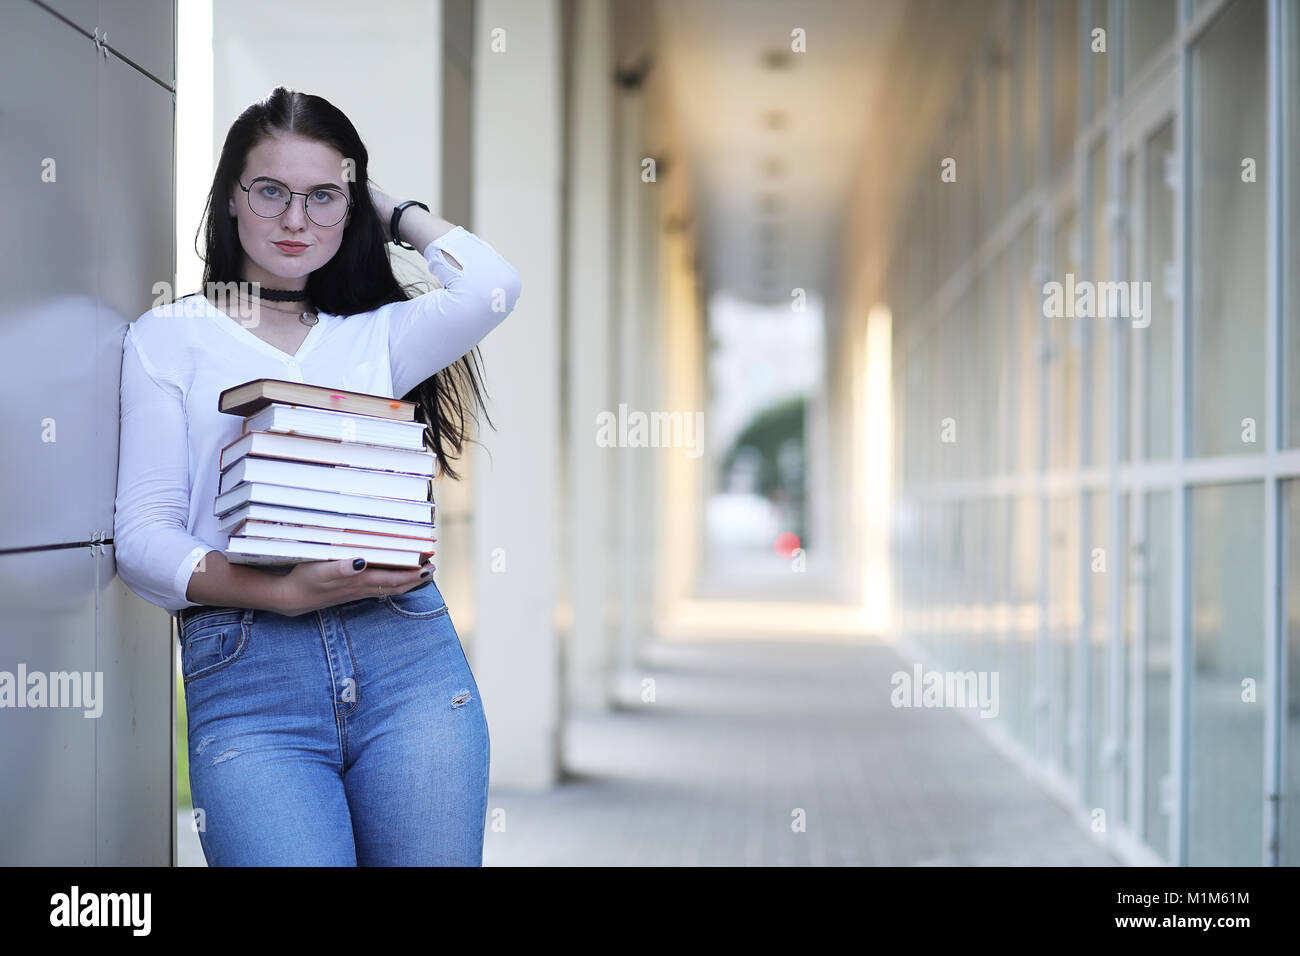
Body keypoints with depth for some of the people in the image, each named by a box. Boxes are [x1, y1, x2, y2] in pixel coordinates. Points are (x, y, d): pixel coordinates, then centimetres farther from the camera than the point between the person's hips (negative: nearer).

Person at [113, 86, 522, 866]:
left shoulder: (374, 338, 19)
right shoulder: (170, 336, 12)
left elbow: (491, 286, -2)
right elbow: (142, 535, 2)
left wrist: (393, 211, 15)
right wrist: (283, 592, -14)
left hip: (407, 653, 3)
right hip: (242, 676, -2)